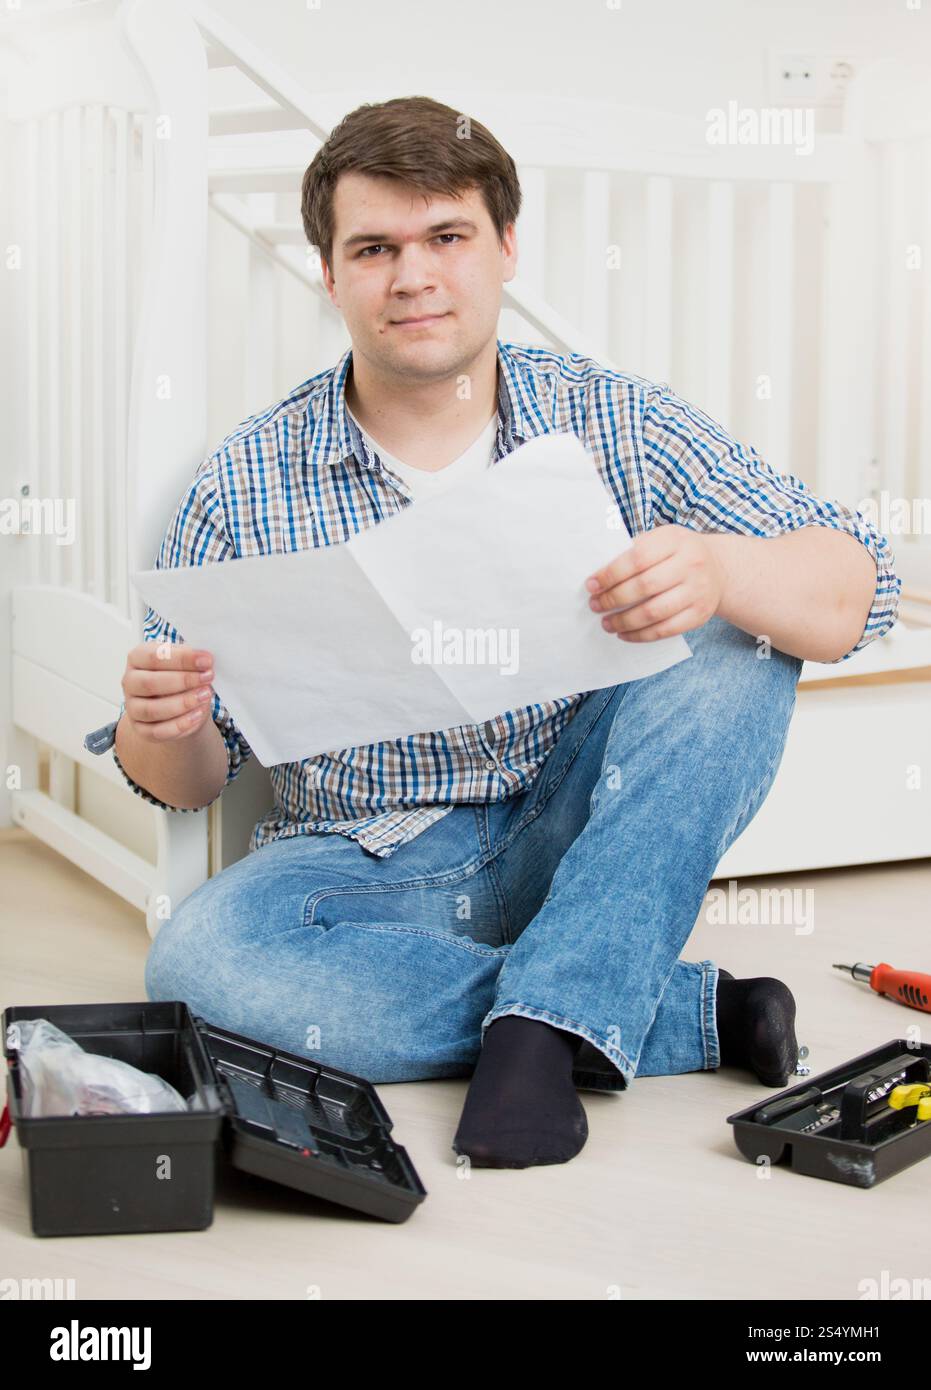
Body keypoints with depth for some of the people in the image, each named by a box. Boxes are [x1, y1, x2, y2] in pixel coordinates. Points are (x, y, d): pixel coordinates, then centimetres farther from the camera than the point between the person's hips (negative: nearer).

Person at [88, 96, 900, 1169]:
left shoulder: (624, 426, -1)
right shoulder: (245, 484, -2)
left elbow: (856, 590, -9)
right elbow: (189, 779, 3)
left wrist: (718, 570, -32)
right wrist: (165, 733, -23)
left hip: (570, 850, 0)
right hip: (361, 867, 0)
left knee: (733, 640, -21)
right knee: (197, 959, -31)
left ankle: (547, 1022, -26)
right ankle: (694, 1014, -21)